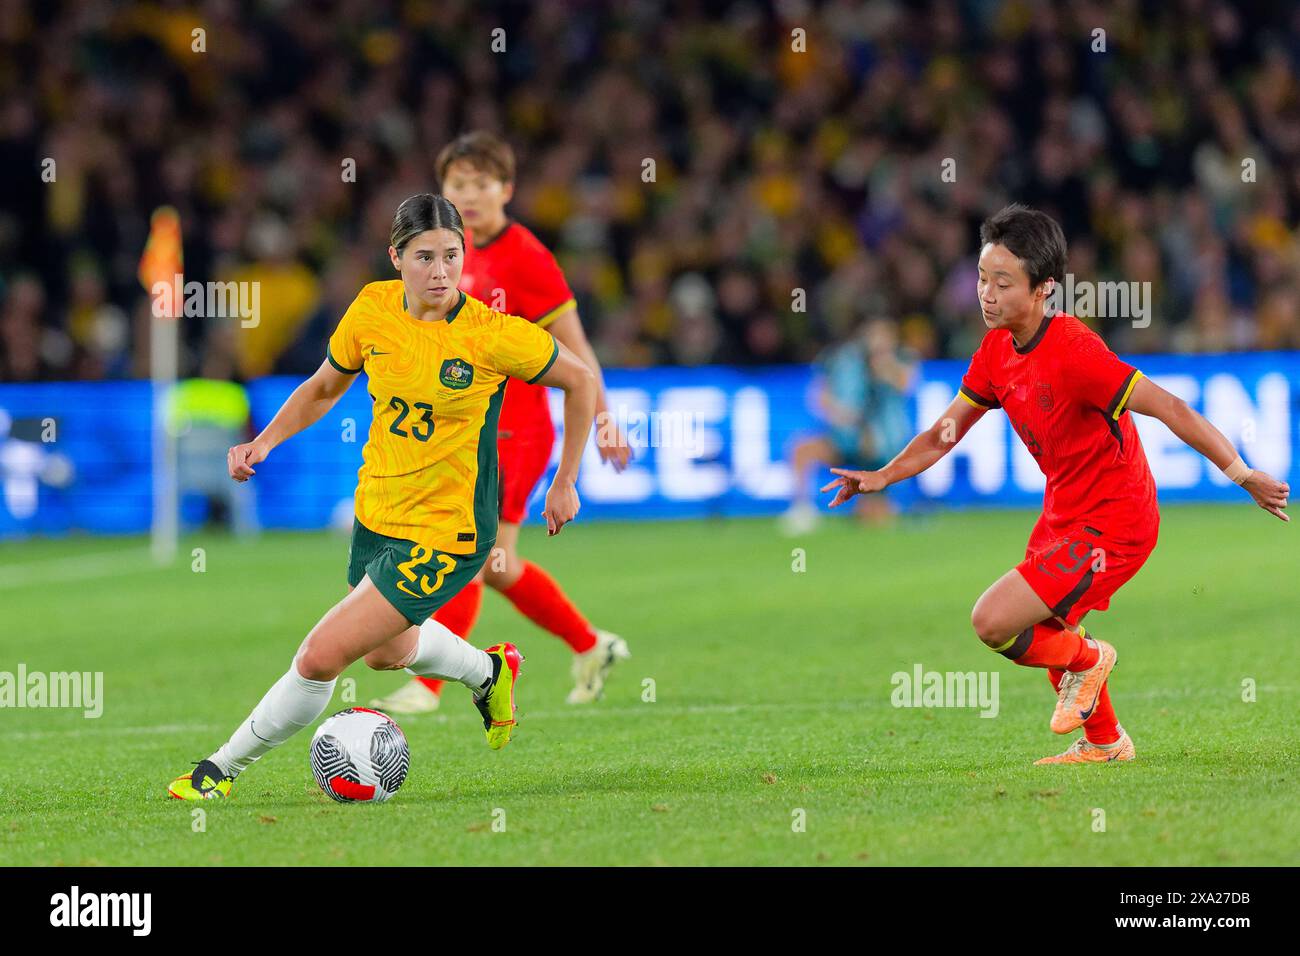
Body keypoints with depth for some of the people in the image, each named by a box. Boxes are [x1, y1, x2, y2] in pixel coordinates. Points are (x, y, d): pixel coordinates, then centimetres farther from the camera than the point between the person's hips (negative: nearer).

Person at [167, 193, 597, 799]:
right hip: (375, 515, 7)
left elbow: (581, 381, -6)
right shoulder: (373, 309, -7)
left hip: (444, 534, -6)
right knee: (386, 652, 29)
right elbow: (323, 388, 11)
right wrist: (265, 442, -3)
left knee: (319, 658, -13)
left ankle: (225, 766, 6)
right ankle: (490, 671, 57)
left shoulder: (492, 335, -21)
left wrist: (564, 485, -1)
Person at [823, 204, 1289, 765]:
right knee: (1044, 637, 23)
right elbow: (946, 432, 9)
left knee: (993, 622, -17)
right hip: (1063, 513, 9)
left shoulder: (1072, 352, -27)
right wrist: (883, 477, -5)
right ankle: (1104, 743, 47)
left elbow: (1170, 409, -28)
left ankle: (1084, 658, 13)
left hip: (1112, 525, -9)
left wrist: (1242, 475, -30)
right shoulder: (996, 350, -1)